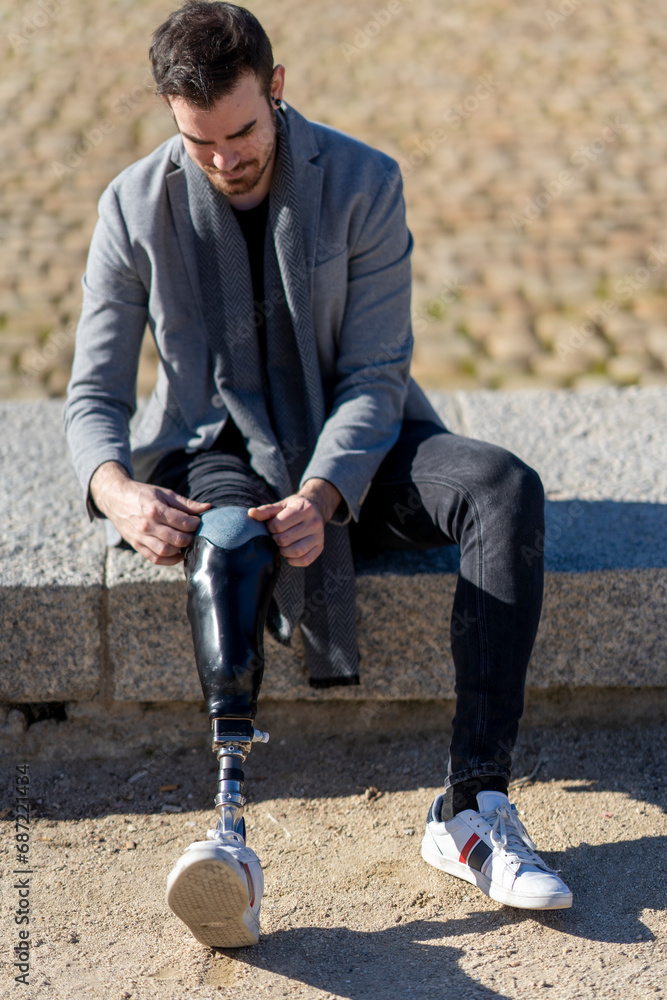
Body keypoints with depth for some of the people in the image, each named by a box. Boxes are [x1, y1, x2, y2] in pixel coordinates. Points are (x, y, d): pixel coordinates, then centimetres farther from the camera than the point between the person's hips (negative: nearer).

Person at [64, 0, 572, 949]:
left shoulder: (364, 182, -8)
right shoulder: (135, 206, -5)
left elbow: (375, 377, -11)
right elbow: (94, 390, -4)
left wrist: (321, 495, -30)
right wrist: (115, 488, -28)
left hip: (353, 443, 1)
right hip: (219, 451, -1)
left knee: (506, 488, -29)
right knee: (227, 543, -38)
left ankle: (473, 806, -32)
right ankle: (230, 831, -54)